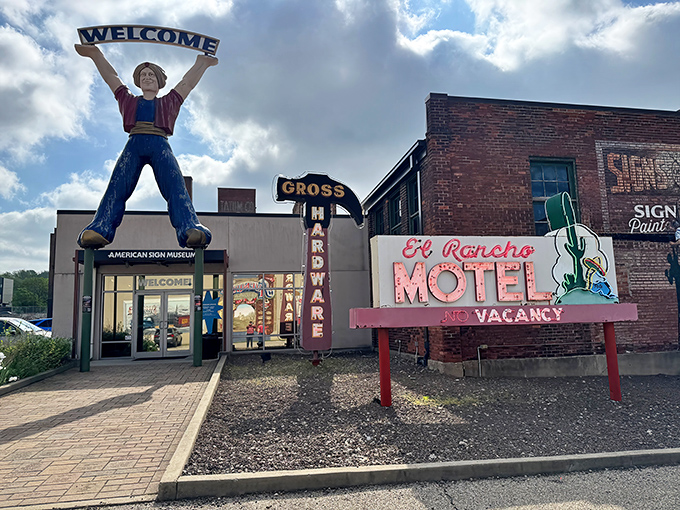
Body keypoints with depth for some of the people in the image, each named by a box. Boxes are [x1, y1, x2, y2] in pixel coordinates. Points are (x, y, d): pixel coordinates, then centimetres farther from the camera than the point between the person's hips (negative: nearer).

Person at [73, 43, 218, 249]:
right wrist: (96, 54, 48)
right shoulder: (128, 100, 35)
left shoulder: (169, 102, 33)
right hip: (134, 145, 1)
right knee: (117, 186, -21)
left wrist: (201, 62, 46)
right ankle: (99, 230, -38)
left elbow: (187, 83, 40)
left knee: (175, 186, -26)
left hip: (160, 145, -1)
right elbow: (111, 76, 42)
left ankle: (191, 230, -45)